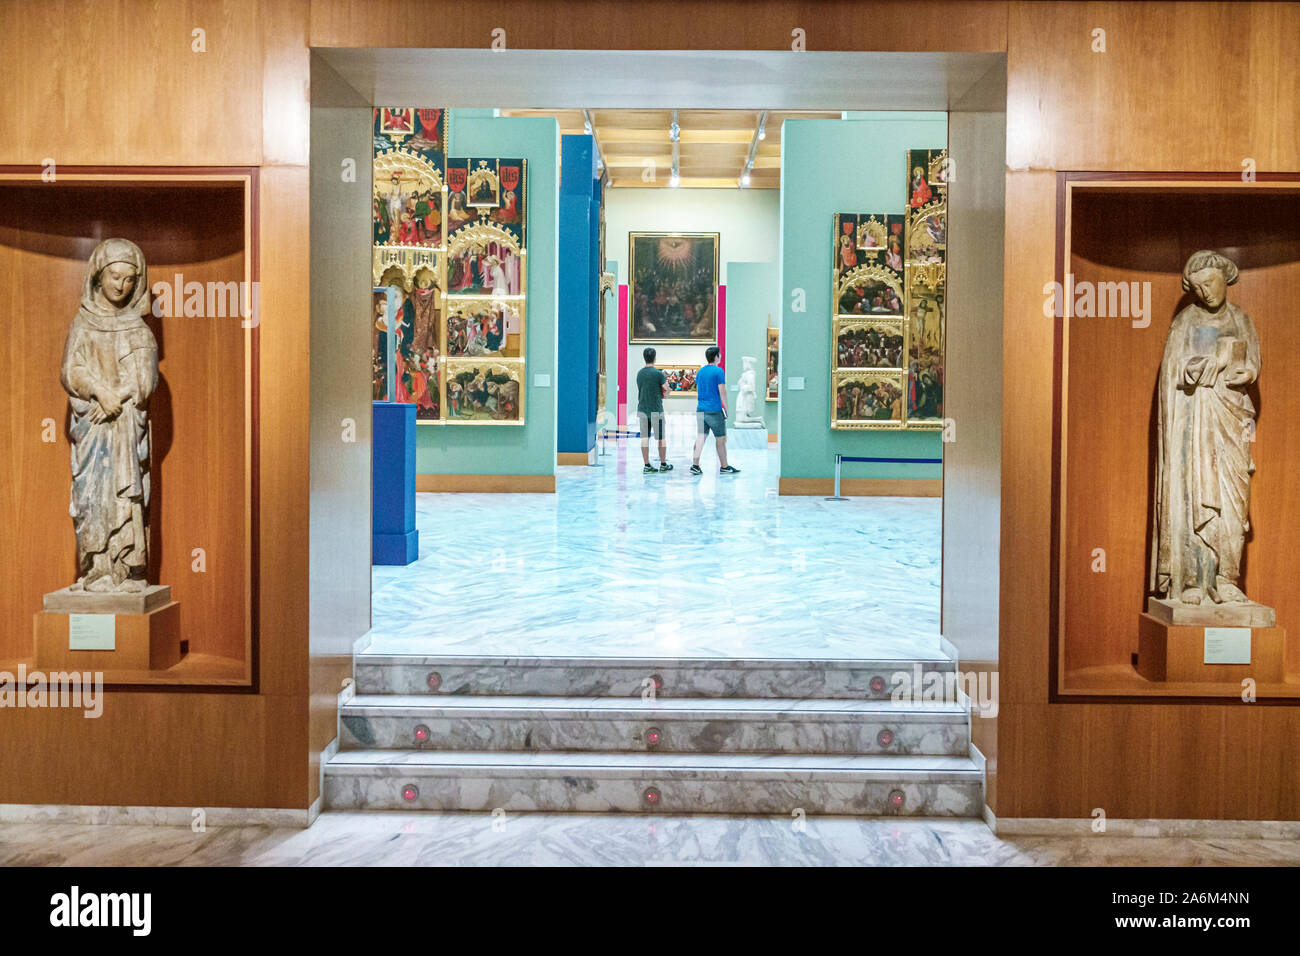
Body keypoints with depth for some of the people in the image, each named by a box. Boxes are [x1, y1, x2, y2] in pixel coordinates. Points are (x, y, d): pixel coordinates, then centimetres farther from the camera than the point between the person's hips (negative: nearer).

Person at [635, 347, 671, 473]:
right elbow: (667, 391, -7)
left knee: (644, 438, 3)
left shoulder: (639, 373, 5)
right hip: (656, 410, -4)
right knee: (661, 438, 7)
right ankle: (663, 464, 14)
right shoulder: (658, 373, -11)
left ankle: (647, 466, 2)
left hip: (642, 409, 4)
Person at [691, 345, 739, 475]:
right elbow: (722, 392, -12)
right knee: (721, 439, 3)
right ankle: (724, 467, 9)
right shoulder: (719, 371, -10)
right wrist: (727, 409, -6)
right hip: (714, 410, -7)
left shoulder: (700, 371, 12)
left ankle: (695, 465, 1)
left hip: (701, 410, 7)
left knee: (701, 437, 6)